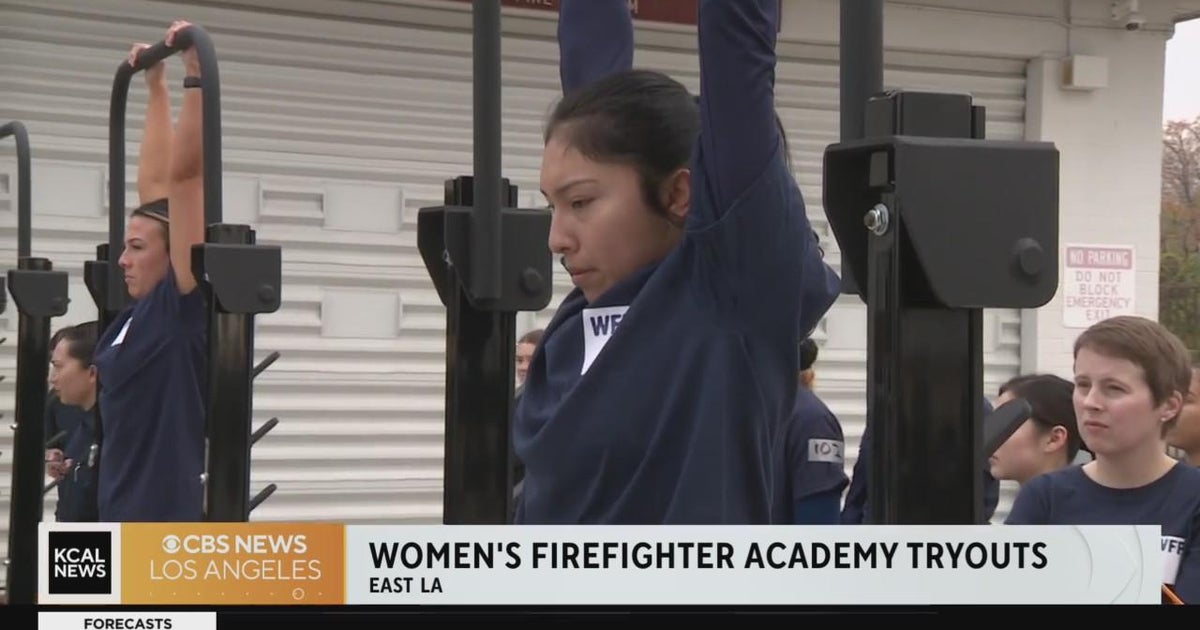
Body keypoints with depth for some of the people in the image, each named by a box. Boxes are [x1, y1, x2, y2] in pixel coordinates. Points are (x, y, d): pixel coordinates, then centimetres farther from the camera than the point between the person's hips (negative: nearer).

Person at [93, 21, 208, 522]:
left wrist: (195, 75, -16)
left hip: (171, 528, -9)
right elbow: (154, 185, 17)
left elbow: (183, 175, -17)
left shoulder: (186, 307, -10)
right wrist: (155, 88, 20)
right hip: (129, 525, 9)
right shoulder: (143, 311, 10)